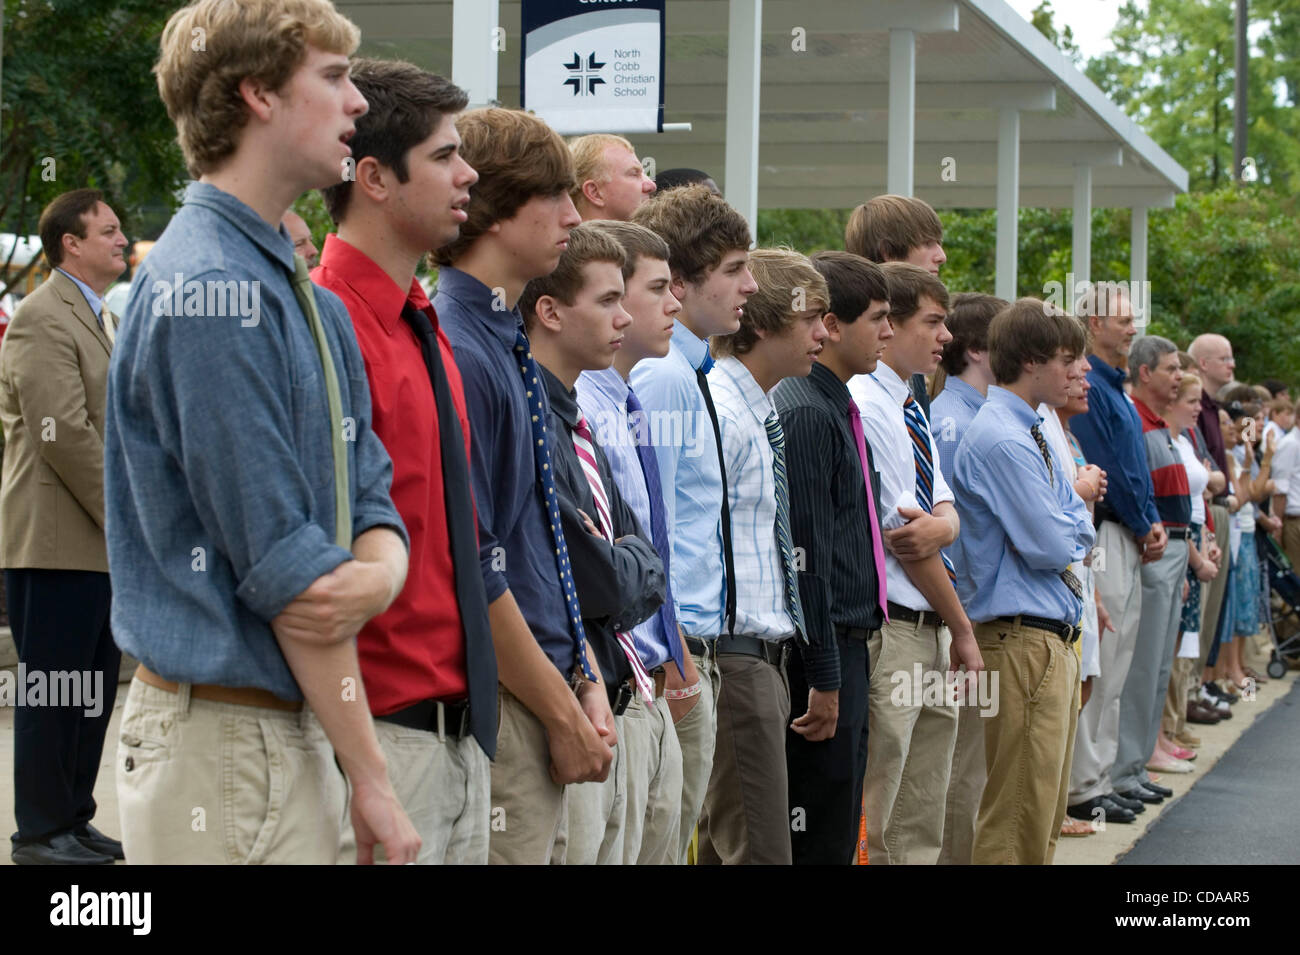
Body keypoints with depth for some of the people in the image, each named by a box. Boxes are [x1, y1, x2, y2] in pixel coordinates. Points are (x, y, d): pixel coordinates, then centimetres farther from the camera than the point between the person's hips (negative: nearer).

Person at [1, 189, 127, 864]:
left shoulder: (105, 321, 20)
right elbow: (64, 434, -19)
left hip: (101, 539, 9)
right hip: (57, 540, -9)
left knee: (92, 692, 13)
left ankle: (74, 820, 21)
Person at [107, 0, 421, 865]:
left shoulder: (311, 298, 15)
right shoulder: (210, 286, -16)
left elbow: (370, 494, 11)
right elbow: (282, 566, -18)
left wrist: (379, 575, -14)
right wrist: (371, 779, -14)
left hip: (292, 725, 9)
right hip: (222, 735, -9)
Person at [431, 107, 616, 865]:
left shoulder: (513, 348, 14)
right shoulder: (457, 354, -16)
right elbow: (472, 574, -18)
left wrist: (588, 683, 11)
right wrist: (564, 715, -12)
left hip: (542, 696, 9)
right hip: (494, 711, -9)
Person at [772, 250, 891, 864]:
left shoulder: (838, 408, 16)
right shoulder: (806, 414, -16)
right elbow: (805, 555, -20)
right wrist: (823, 678, -20)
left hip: (848, 645, 10)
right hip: (822, 651, -10)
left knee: (840, 834, 13)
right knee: (819, 840, -5)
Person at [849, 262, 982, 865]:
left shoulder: (909, 410, 17)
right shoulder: (862, 404, -13)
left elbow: (945, 516, 9)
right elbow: (899, 535, -13)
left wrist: (941, 526, -17)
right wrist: (962, 628, -4)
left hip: (931, 634, 10)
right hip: (887, 630, -10)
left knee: (921, 830, 12)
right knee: (871, 825, -7)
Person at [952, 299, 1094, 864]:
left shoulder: (1032, 433, 16)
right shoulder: (1001, 441, -17)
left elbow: (1081, 530, 18)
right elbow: (1050, 547, -18)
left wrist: (1066, 533, -2)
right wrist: (1071, 538, 2)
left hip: (1053, 638, 10)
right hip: (1021, 640, -10)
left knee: (1046, 812, 16)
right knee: (1018, 817, -8)